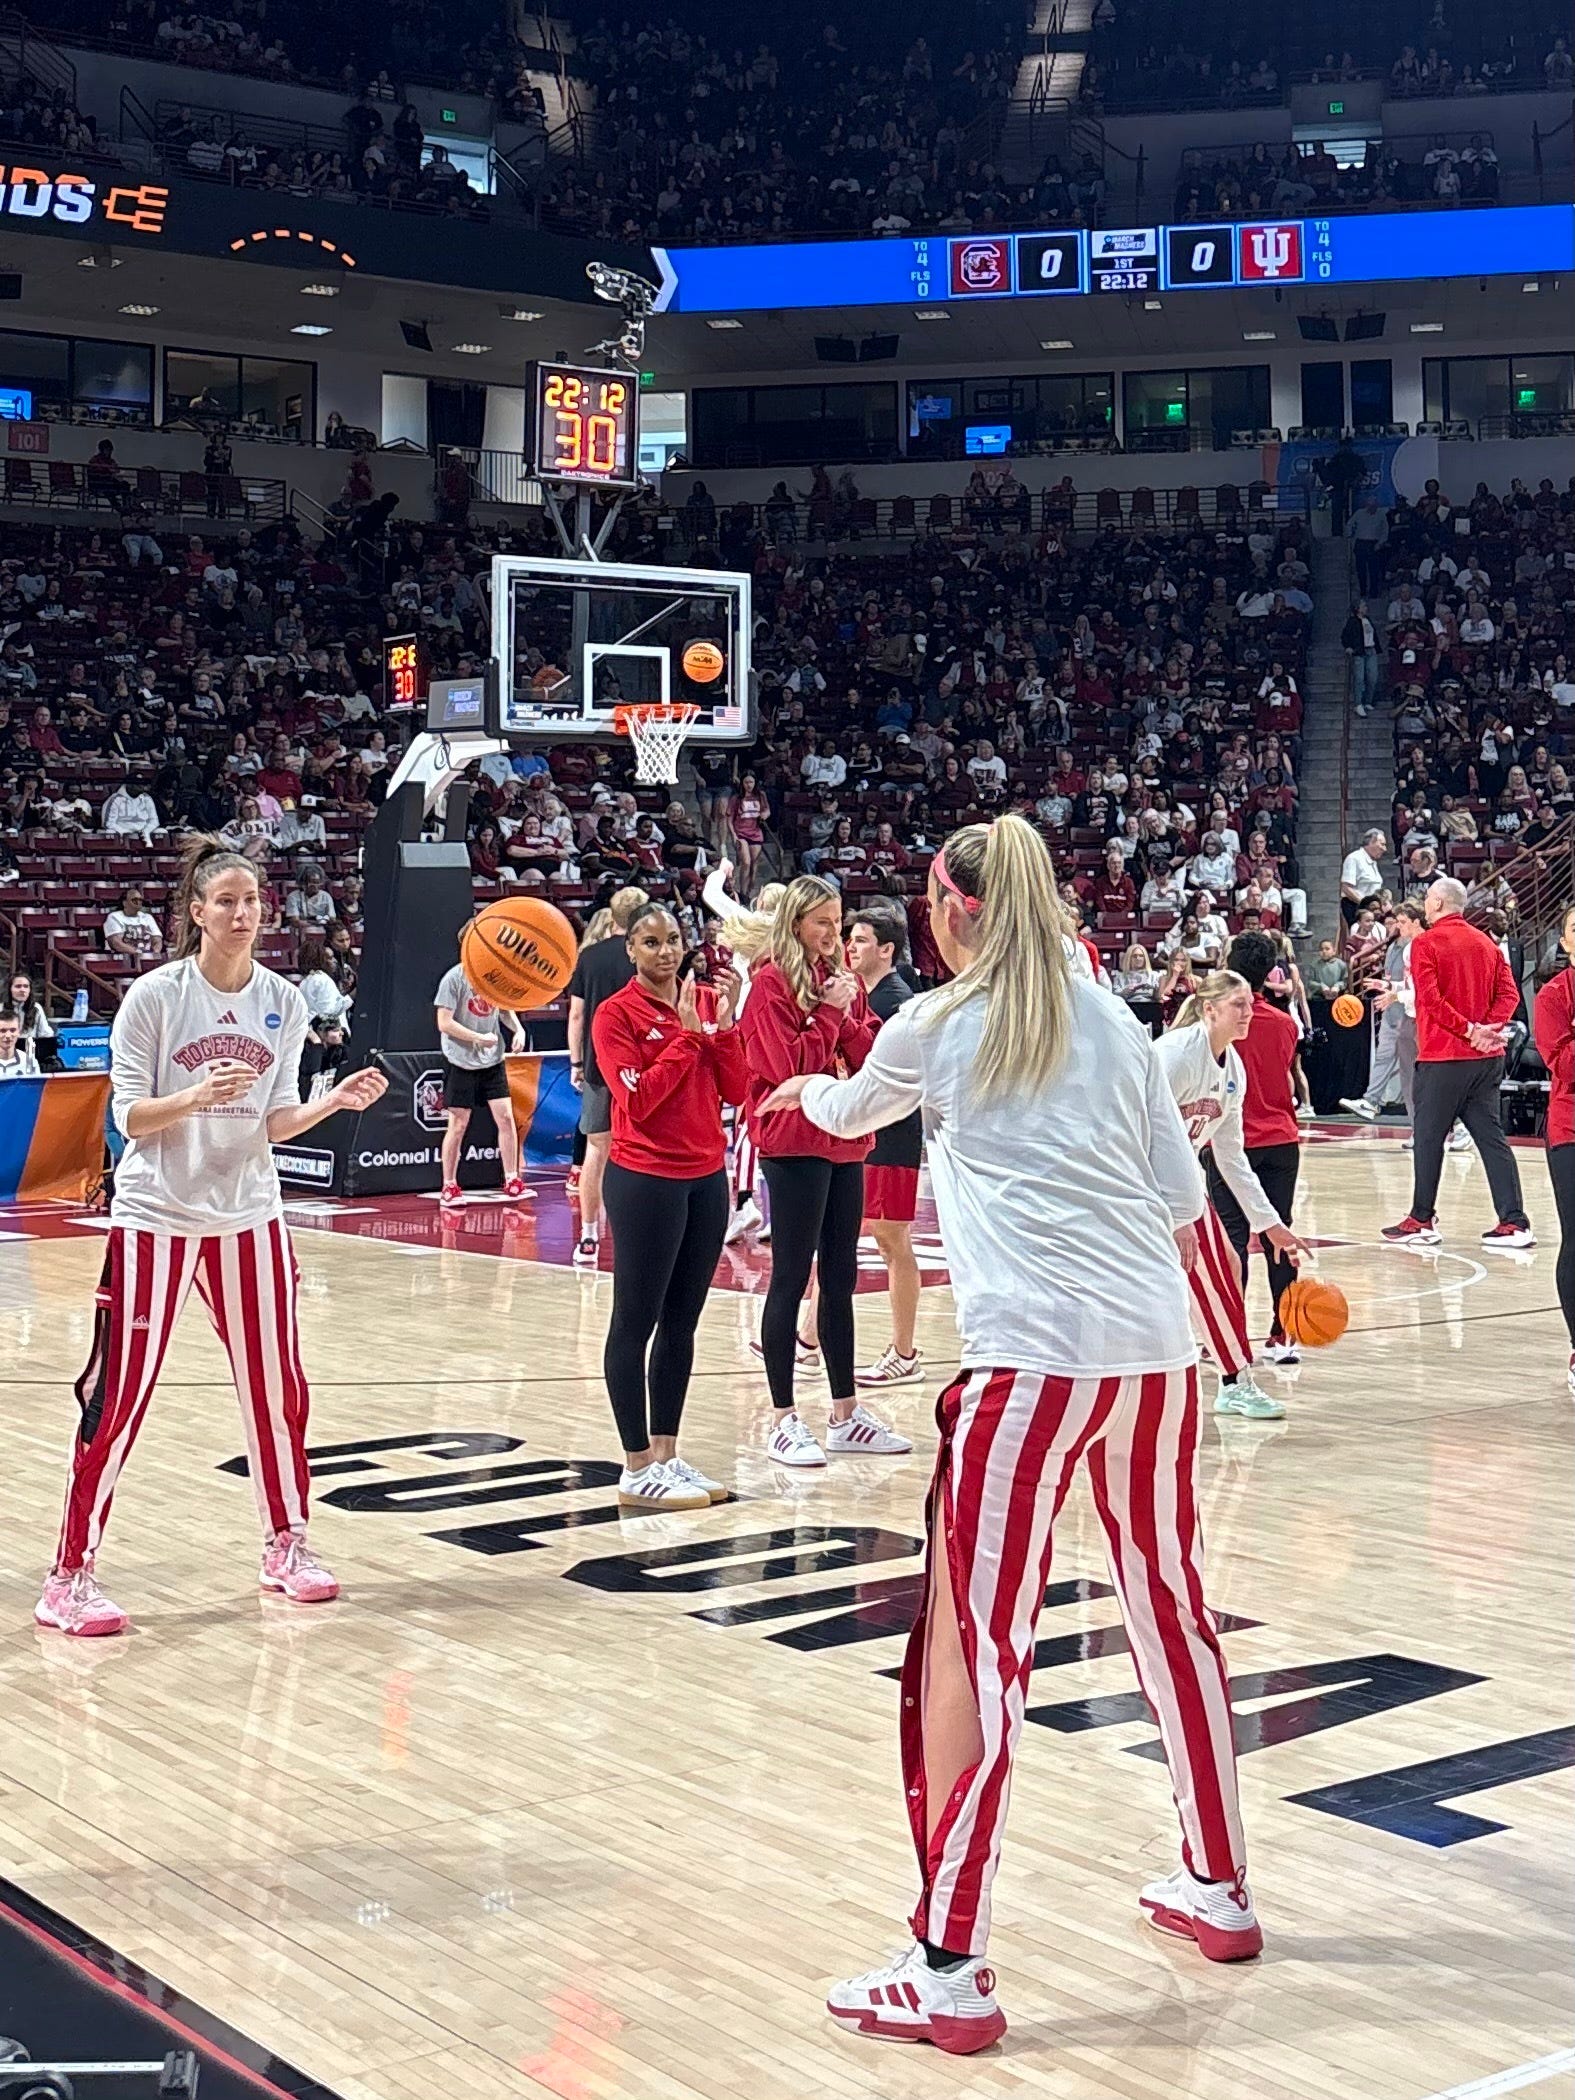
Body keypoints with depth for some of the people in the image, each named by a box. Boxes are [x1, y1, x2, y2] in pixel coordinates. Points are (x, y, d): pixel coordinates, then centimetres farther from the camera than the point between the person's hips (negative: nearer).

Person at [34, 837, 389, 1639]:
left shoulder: (282, 1002, 2)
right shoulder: (155, 995, -10)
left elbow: (273, 1122, 6)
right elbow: (129, 1116, -10)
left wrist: (336, 1101, -11)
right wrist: (196, 1096, -27)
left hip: (248, 1214, 4)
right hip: (155, 1216, -4)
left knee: (277, 1386, 8)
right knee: (118, 1398, -5)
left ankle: (286, 1545, 26)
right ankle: (69, 1578, 4)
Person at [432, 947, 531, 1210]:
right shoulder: (454, 978, -13)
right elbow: (444, 1023, -15)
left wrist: (518, 1029, -1)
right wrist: (480, 1038, -16)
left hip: (492, 1060, 5)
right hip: (461, 1061, -5)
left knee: (506, 1117, -1)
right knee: (458, 1125, 2)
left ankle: (512, 1183, 9)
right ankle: (449, 1188, 14)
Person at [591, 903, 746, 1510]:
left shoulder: (705, 1001, 9)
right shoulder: (616, 1013, -7)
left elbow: (735, 1091, 3)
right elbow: (638, 1100, -16)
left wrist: (723, 1022, -9)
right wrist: (687, 1035, -15)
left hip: (706, 1177, 6)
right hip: (644, 1180, -6)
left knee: (681, 1322, 11)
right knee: (636, 1322, -1)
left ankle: (666, 1455, 20)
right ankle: (637, 1470, 4)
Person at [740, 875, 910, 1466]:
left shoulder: (841, 979, 12)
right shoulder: (771, 983, -7)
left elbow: (872, 1058, 8)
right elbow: (792, 1067, -15)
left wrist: (849, 1016, -7)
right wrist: (829, 1012, -12)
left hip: (845, 1143, 7)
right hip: (794, 1145, -7)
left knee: (840, 1279, 11)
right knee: (791, 1278, -3)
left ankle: (846, 1416, 18)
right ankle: (784, 1422, 3)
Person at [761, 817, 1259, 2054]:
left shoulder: (936, 1026, 4)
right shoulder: (1112, 1022, 13)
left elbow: (847, 1115, 25)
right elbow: (1184, 1197, 13)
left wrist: (804, 1090, 48)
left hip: (1032, 1354, -5)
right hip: (1155, 1344, 6)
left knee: (972, 1650, -2)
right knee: (1174, 1613, 18)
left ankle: (950, 1973, -1)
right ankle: (1219, 1892, 33)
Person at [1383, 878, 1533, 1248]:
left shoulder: (1426, 943, -6)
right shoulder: (1486, 943, 11)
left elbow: (1431, 998, -17)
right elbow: (1509, 993, 3)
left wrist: (1468, 1030, -13)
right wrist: (1490, 1029, -7)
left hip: (1442, 1056, -6)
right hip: (1487, 1057, 6)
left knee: (1428, 1137, 4)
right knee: (1491, 1136, 6)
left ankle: (1422, 1221, 10)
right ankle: (1515, 1222, 2)